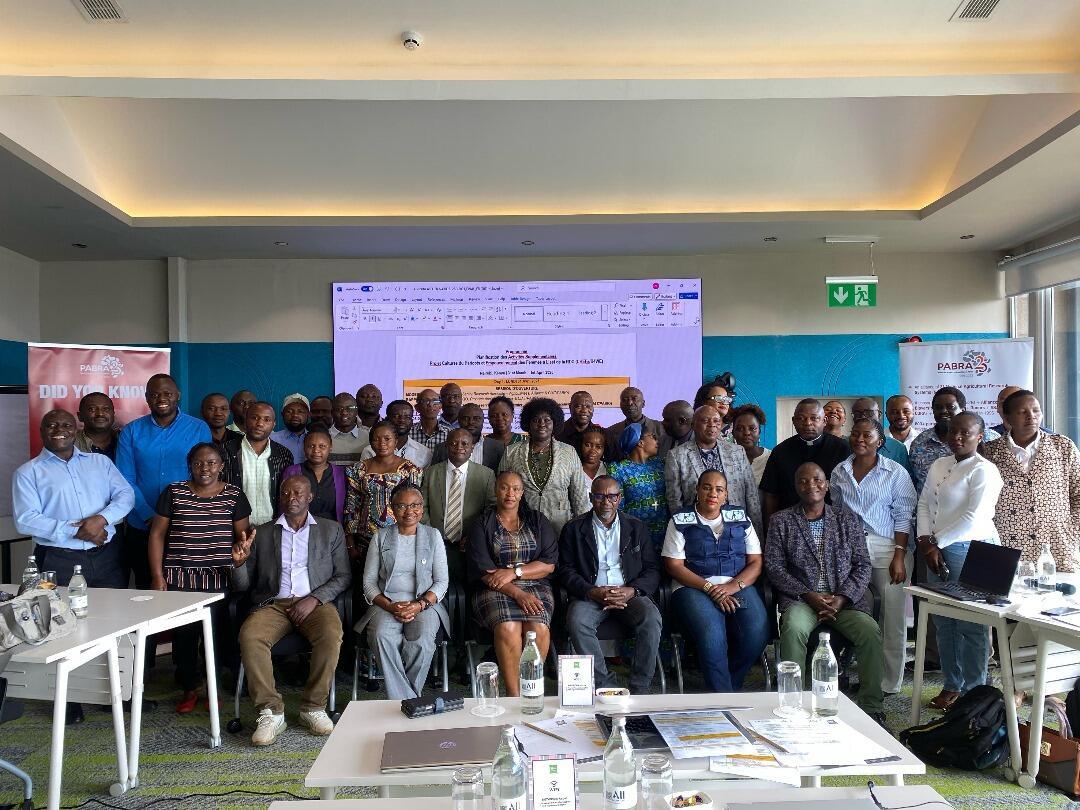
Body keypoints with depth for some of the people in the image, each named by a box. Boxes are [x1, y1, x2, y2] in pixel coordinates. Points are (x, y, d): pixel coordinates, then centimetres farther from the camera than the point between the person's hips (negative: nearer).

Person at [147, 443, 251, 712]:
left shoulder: (234, 495, 5)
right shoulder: (173, 492, 6)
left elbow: (243, 536, 6)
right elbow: (157, 534, 7)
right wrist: (157, 576, 1)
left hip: (220, 579, 0)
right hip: (180, 579, 1)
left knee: (217, 633, -4)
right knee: (183, 634, 0)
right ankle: (188, 689, 18)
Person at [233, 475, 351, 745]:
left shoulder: (331, 530, 14)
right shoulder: (262, 534, 17)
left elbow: (343, 576, 7)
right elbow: (242, 586, 15)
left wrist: (314, 599, -10)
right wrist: (239, 562, -8)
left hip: (316, 602, -1)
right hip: (273, 604, 1)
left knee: (331, 636, -33)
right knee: (249, 637, -31)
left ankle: (313, 708, -14)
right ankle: (271, 711, -19)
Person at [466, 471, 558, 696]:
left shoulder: (538, 521, 14)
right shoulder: (481, 525, 7)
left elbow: (549, 564, 4)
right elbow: (483, 571, -4)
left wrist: (514, 572, -11)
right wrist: (518, 594, -17)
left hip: (535, 586, 1)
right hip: (495, 590, -1)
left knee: (538, 627, -30)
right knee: (508, 627, -32)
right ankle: (513, 694, -23)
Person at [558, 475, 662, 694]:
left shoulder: (636, 528, 13)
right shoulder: (574, 529, 9)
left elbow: (652, 569, 8)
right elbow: (565, 570, 2)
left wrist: (632, 591, -12)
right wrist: (592, 592, -15)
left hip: (628, 594, 1)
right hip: (589, 595, -1)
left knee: (652, 620, -29)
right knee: (577, 621, -32)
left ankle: (640, 688, -16)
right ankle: (604, 685, -20)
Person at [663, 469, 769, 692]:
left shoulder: (740, 518, 15)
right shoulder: (680, 521, 6)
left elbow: (756, 562, 9)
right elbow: (674, 566, -1)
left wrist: (733, 586, -10)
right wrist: (709, 588, -13)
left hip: (738, 586, 3)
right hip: (693, 587, -3)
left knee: (757, 631, -25)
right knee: (712, 634, -32)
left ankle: (728, 685, -1)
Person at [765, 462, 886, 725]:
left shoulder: (848, 519, 14)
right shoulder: (780, 521, 8)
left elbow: (863, 565, 8)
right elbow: (774, 568, 1)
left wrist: (842, 598, -8)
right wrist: (808, 595, -12)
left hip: (845, 600, 2)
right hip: (801, 599, -2)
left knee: (871, 632, -27)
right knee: (794, 629, -34)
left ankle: (871, 708, -12)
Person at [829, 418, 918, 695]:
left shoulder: (895, 472, -1)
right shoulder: (839, 472, 10)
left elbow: (903, 516, -2)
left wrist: (899, 557, -10)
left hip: (887, 549, -3)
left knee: (892, 620, 0)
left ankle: (889, 683, 12)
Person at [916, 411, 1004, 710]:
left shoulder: (984, 470, -9)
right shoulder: (938, 465, 14)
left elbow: (973, 518, -16)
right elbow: (924, 504, 12)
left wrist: (937, 543, -11)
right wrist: (926, 542, -1)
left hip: (970, 550, -7)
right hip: (936, 550, 7)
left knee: (971, 626, 0)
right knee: (943, 622, 12)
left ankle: (973, 692, 13)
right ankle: (952, 685, 25)